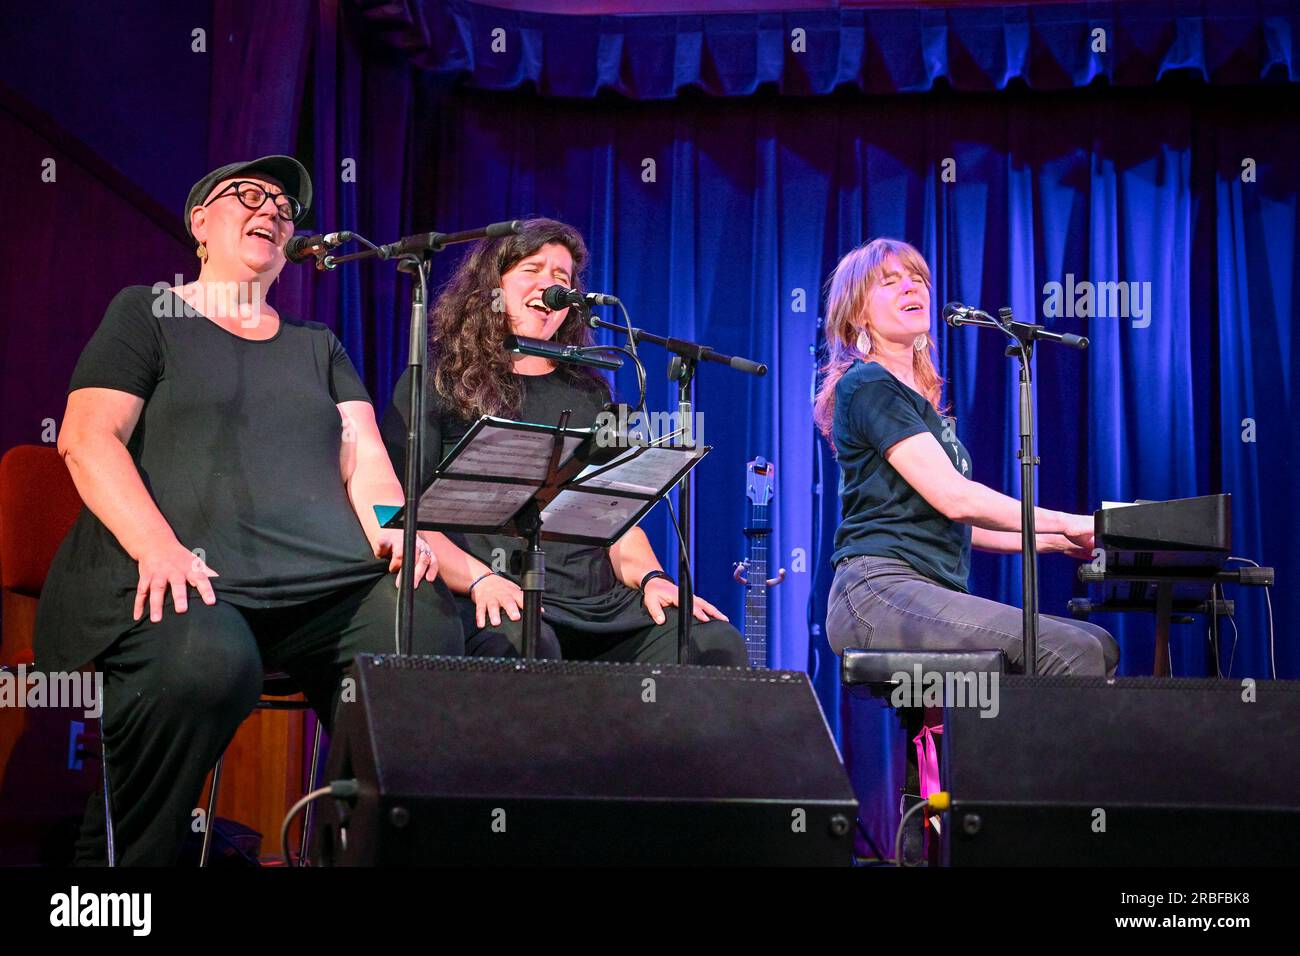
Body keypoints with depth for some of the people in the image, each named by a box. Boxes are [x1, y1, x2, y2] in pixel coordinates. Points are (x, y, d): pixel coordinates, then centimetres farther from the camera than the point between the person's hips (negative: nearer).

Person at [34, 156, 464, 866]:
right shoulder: (146, 314, 15)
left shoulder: (318, 347, 29)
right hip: (186, 581, -4)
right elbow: (86, 437, 1)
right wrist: (157, 546, -17)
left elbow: (362, 453, 17)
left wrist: (391, 530, -8)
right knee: (205, 660, -39)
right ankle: (115, 856, -19)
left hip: (326, 581, 4)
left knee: (428, 629, -27)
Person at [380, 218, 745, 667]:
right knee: (522, 645, -41)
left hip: (599, 604, 5)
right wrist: (479, 579, -16)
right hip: (496, 608, -5)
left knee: (718, 644, -21)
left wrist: (650, 578, 2)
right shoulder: (435, 383, 10)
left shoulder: (588, 392, 25)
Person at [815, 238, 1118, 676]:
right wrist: (1066, 523, -6)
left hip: (934, 590, 10)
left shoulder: (920, 398, 27)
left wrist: (1054, 541, 18)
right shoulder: (868, 386, -4)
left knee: (1099, 646, -1)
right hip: (878, 591, -10)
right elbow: (952, 497, -13)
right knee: (1071, 652, -24)